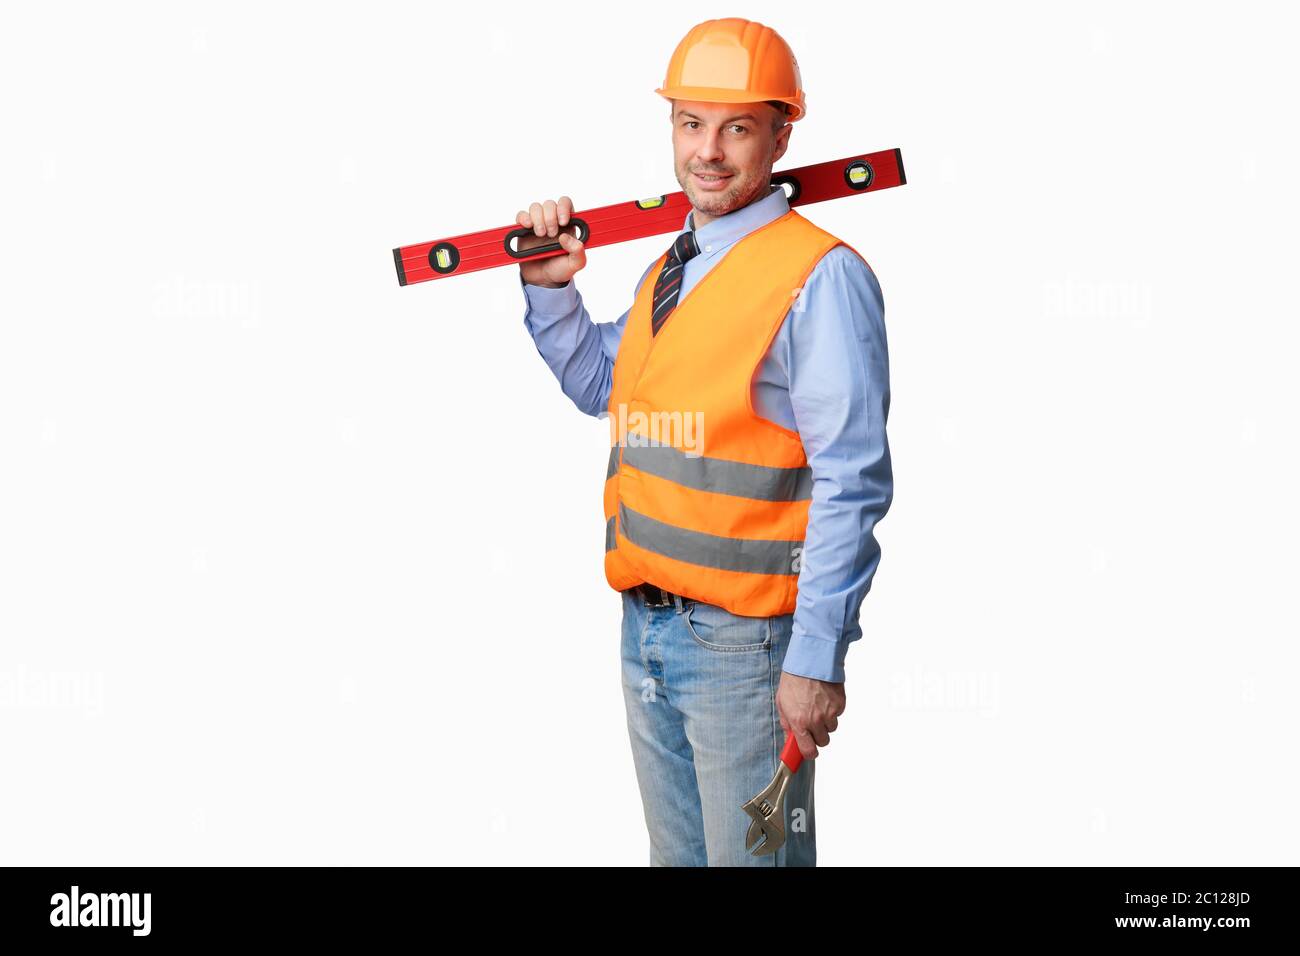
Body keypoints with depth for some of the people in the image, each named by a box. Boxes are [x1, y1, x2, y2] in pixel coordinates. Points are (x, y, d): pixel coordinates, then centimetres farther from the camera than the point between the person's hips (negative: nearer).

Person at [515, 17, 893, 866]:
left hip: (744, 639, -8)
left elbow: (852, 483, -17)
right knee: (677, 855, 20)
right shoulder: (668, 269, 13)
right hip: (647, 629, 8)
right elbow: (601, 389, 27)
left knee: (753, 855, 2)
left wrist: (817, 661, -20)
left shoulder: (821, 276, -13)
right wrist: (551, 289, 11)